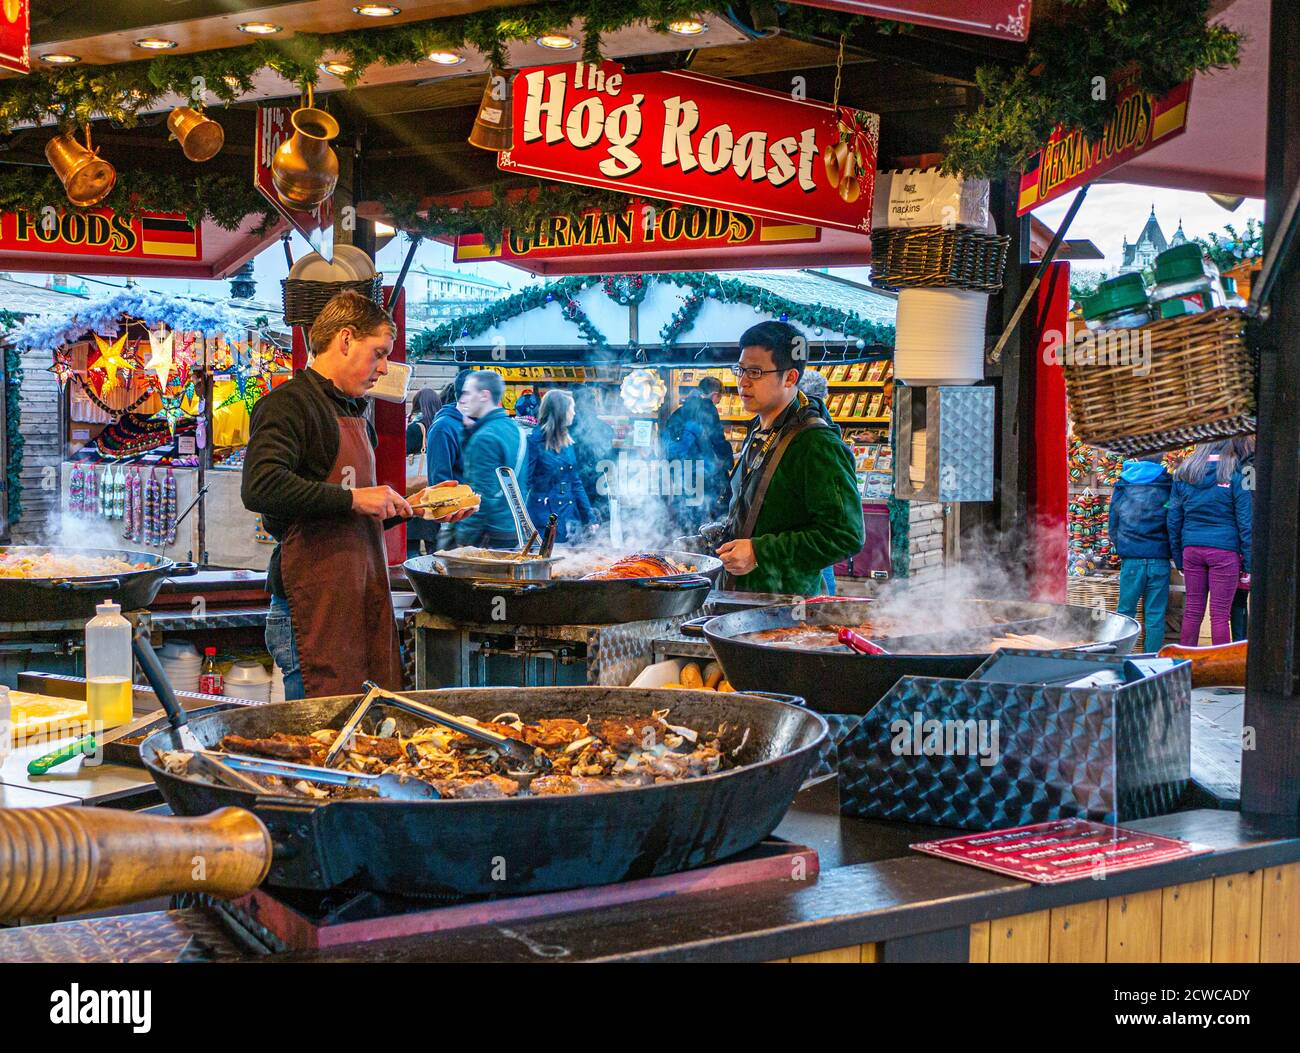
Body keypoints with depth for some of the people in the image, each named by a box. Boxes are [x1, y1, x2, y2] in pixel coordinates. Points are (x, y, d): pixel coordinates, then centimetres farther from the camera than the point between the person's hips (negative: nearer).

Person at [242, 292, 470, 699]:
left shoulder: (355, 413, 22)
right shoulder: (289, 403, -7)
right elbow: (261, 488, -24)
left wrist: (413, 505, 15)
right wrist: (354, 498, -20)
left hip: (366, 604, 9)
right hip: (315, 611, -9)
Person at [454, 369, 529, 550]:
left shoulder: (485, 437, -16)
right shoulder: (516, 429, 12)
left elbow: (483, 496, -20)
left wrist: (464, 540, -16)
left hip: (493, 535, -9)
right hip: (518, 532, 9)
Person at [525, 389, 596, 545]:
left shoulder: (567, 440, 10)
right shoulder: (535, 440, -10)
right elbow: (525, 481, -11)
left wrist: (589, 517, 11)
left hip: (569, 515, 7)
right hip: (543, 518, -7)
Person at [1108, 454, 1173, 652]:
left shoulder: (1122, 485, 5)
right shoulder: (1168, 484, 2)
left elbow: (1112, 524, 10)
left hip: (1131, 559, 1)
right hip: (1159, 560, -1)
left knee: (1125, 612, 7)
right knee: (1155, 615, 3)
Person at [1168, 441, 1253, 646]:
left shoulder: (1183, 475, 6)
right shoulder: (1234, 477, -6)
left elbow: (1173, 521, 10)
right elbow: (1245, 523, -5)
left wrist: (1179, 560, 15)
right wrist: (1248, 564, 0)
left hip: (1191, 550, 4)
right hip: (1224, 551, -3)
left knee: (1192, 611, 10)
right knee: (1220, 614, 1)